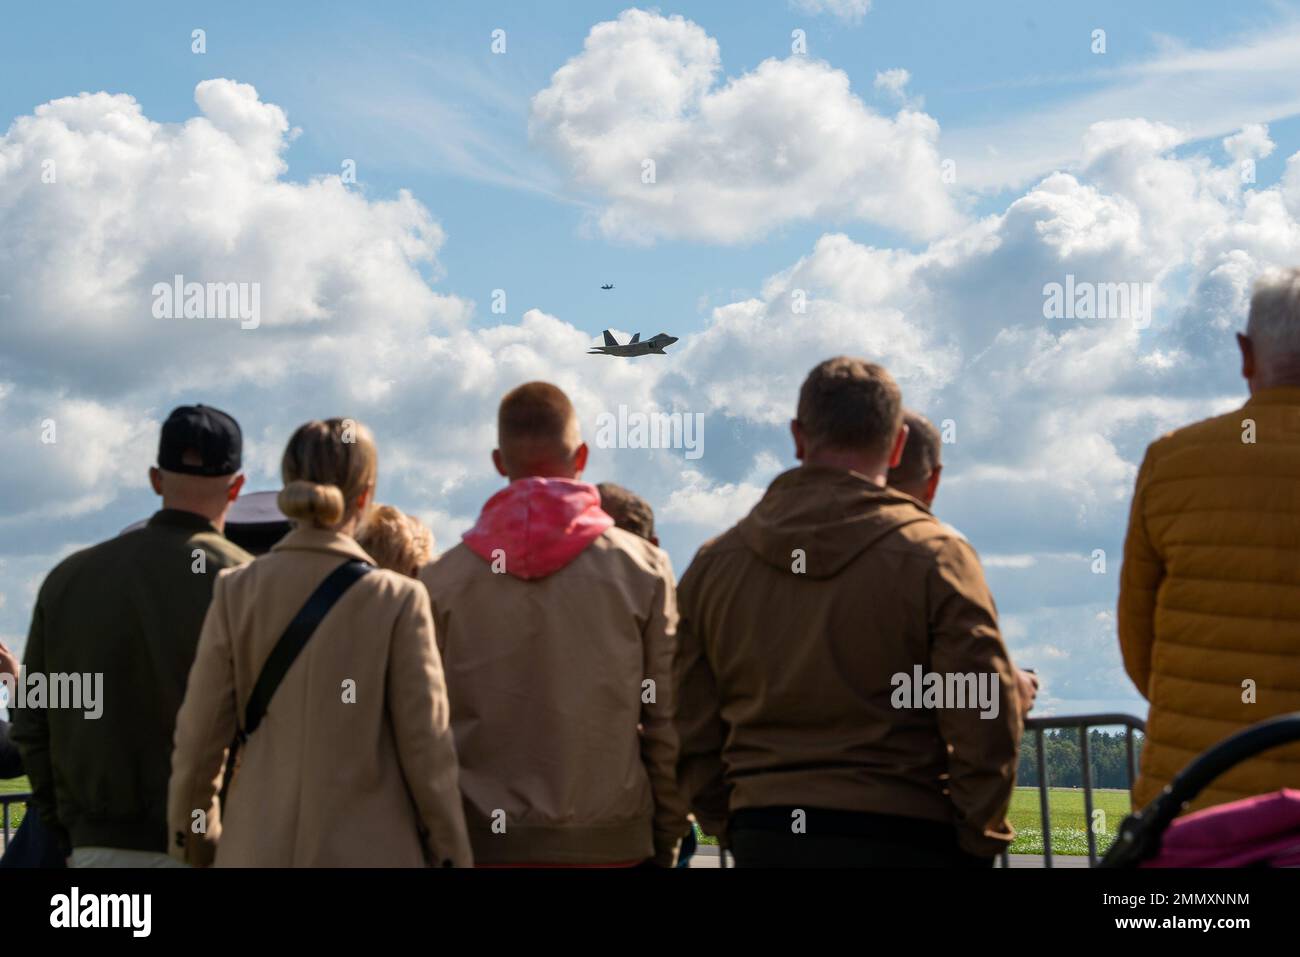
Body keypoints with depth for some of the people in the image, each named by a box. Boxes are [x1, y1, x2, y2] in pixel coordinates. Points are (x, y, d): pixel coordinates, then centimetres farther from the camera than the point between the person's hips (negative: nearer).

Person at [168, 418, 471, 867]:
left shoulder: (237, 591, -2)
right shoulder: (397, 600, -8)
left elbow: (200, 732, 1)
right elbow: (425, 745, -6)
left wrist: (191, 840, 15)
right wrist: (451, 855, 4)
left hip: (259, 849, 3)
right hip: (367, 850, -3)